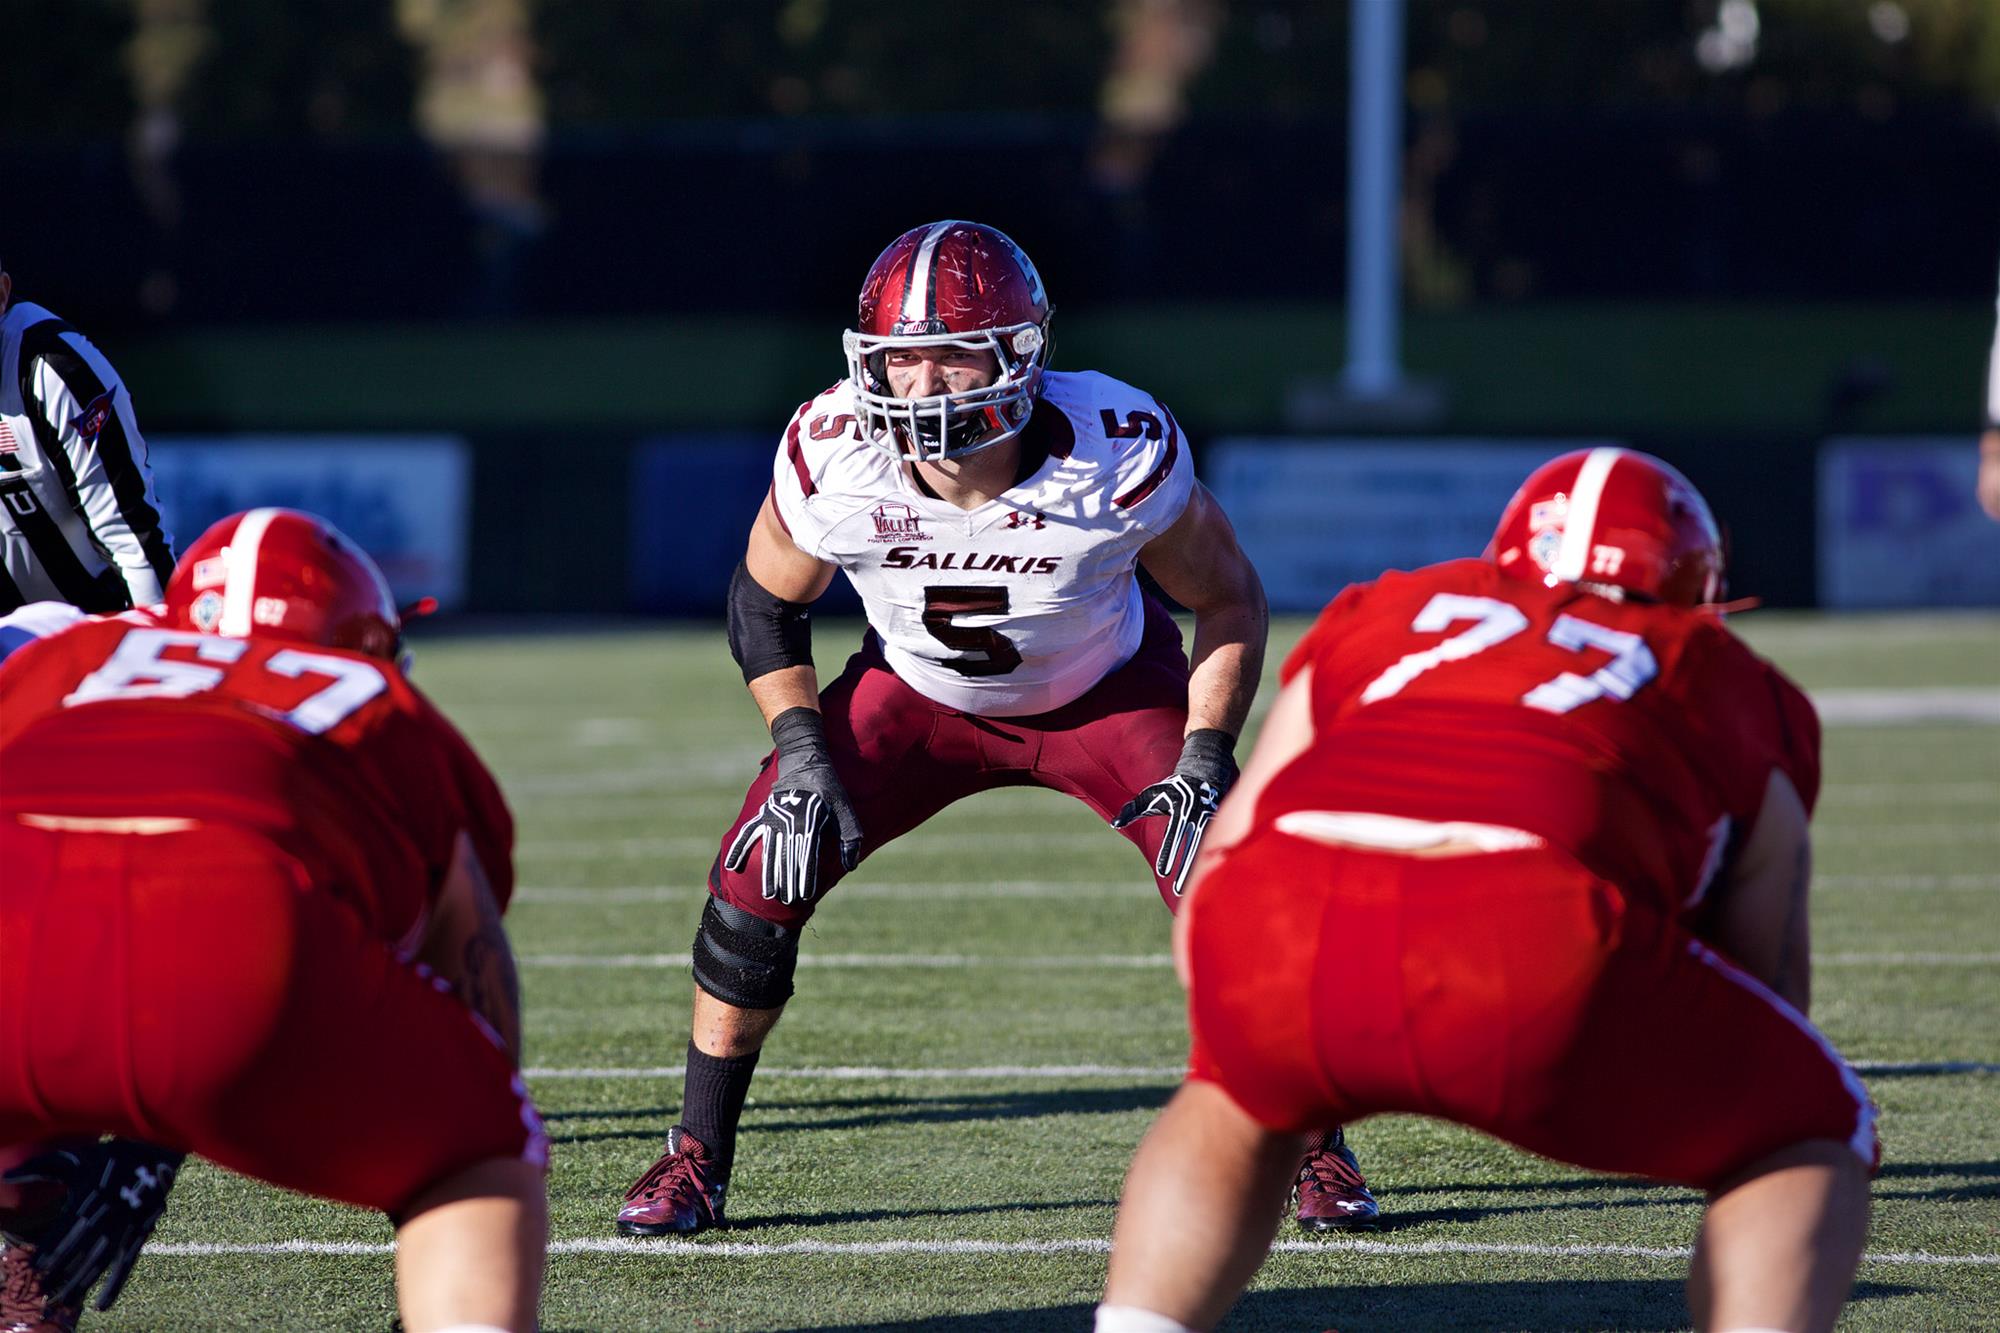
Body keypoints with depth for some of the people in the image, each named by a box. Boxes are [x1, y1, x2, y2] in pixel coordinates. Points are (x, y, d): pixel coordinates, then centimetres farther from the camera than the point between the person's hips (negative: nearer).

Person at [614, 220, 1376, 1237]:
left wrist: (1204, 759, -22)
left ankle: (1313, 1150, 5)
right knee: (760, 876, -15)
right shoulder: (834, 456, -29)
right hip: (919, 692, 1)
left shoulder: (1118, 451, -33)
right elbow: (766, 600, -6)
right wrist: (801, 755, -16)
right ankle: (695, 1161, 4)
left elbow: (1229, 600, -13)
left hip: (1107, 691, -1)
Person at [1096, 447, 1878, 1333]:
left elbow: (1204, 911, 32)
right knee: (1807, 1146, 22)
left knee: (1238, 1106, 38)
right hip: (1530, 944, -3)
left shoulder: (1385, 617, 35)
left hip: (1286, 928, 3)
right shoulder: (1730, 696, 30)